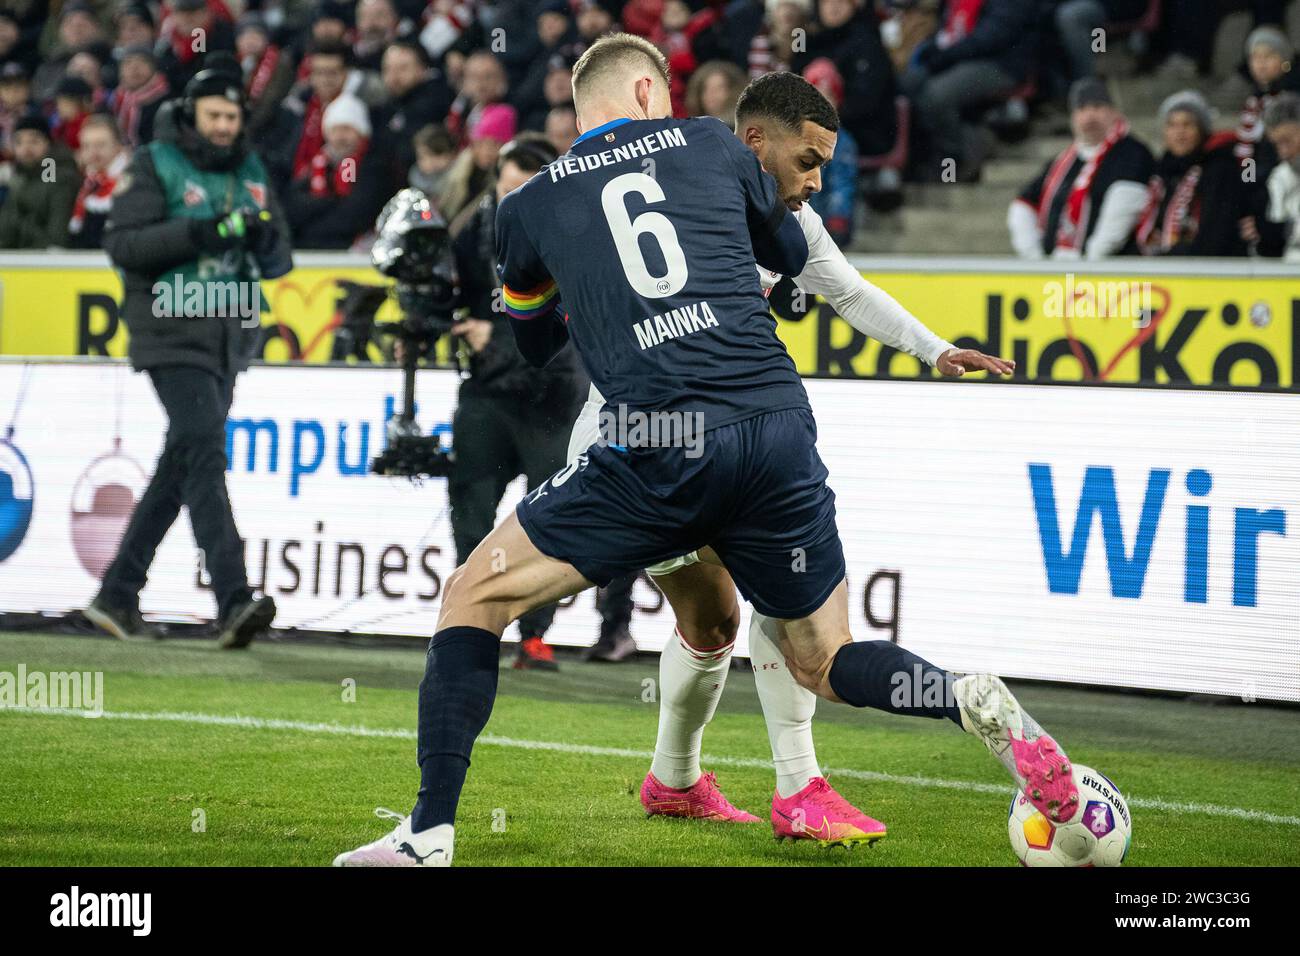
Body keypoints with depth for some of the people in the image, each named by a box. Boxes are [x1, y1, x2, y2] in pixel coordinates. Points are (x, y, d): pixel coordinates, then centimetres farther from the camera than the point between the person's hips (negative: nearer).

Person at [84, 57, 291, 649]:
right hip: (173, 333, -7)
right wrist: (200, 232, -22)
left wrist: (267, 240, -9)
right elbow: (122, 244, -12)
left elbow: (278, 262, 15)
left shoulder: (251, 172, 15)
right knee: (204, 451, -19)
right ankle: (233, 602, -27)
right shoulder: (156, 165, -2)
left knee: (179, 467, 10)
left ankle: (117, 595, 19)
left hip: (229, 337, 7)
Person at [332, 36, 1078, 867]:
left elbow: (529, 346, 30)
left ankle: (430, 836, 2)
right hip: (778, 431, 2)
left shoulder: (530, 205, 14)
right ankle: (973, 703, -10)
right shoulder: (710, 144, 17)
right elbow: (791, 254, 32)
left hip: (655, 453, -2)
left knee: (474, 597, 13)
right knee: (823, 659, 20)